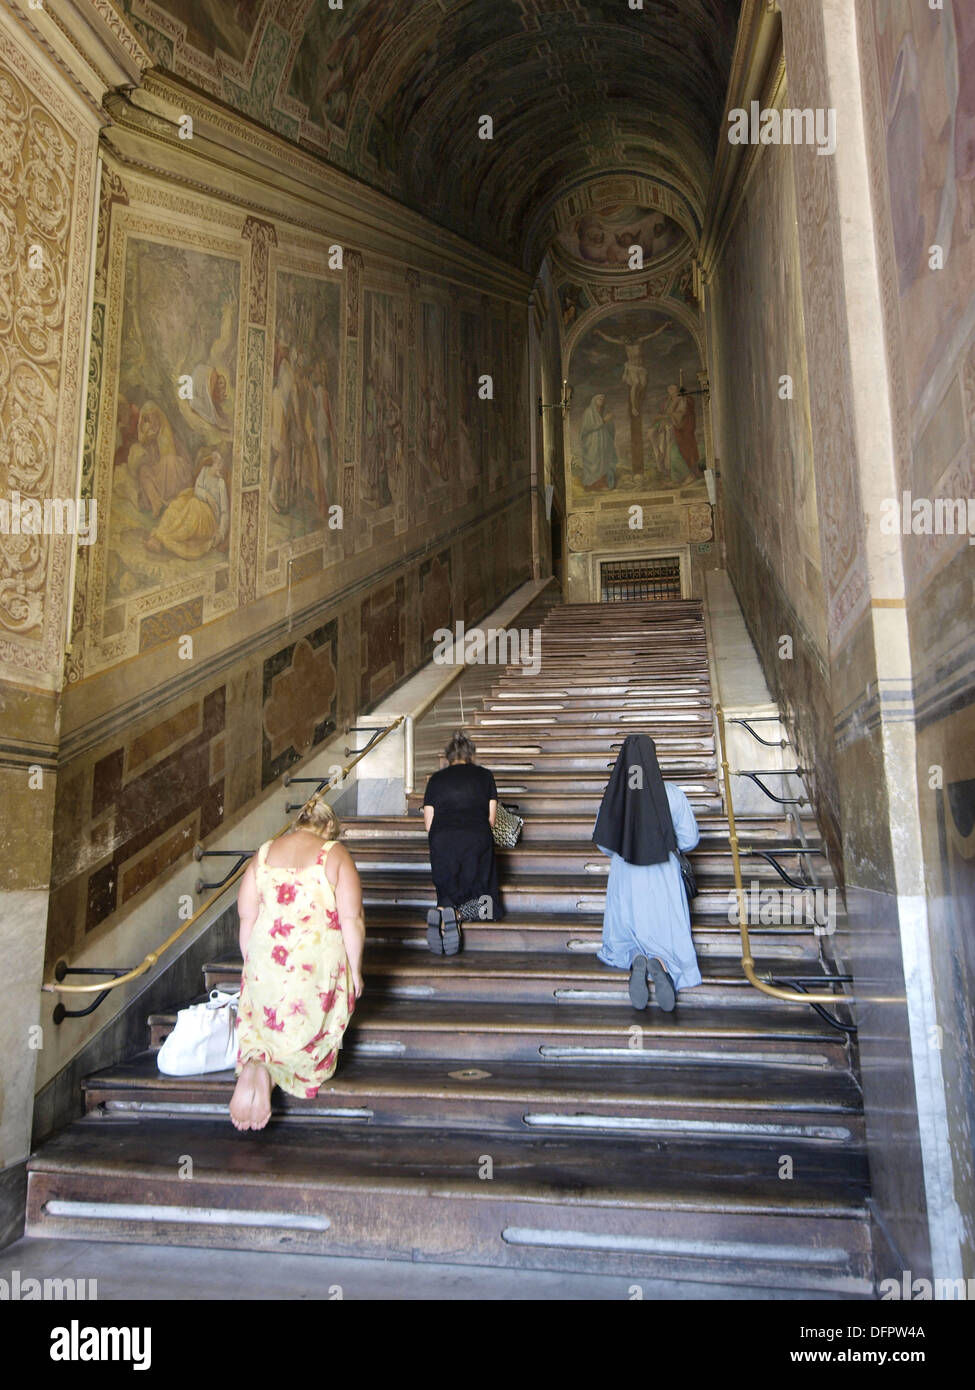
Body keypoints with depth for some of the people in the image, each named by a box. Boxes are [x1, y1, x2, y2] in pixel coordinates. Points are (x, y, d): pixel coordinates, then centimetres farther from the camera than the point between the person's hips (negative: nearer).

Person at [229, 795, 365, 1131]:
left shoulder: (262, 855, 7)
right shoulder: (335, 854, -3)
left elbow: (246, 918, 7)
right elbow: (351, 920, -8)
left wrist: (251, 965, 18)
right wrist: (355, 970, 1)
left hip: (266, 961, 3)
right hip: (319, 961, -3)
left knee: (263, 1025, 19)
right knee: (312, 1027, 14)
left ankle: (255, 1063, -13)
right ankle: (273, 1067, -15)